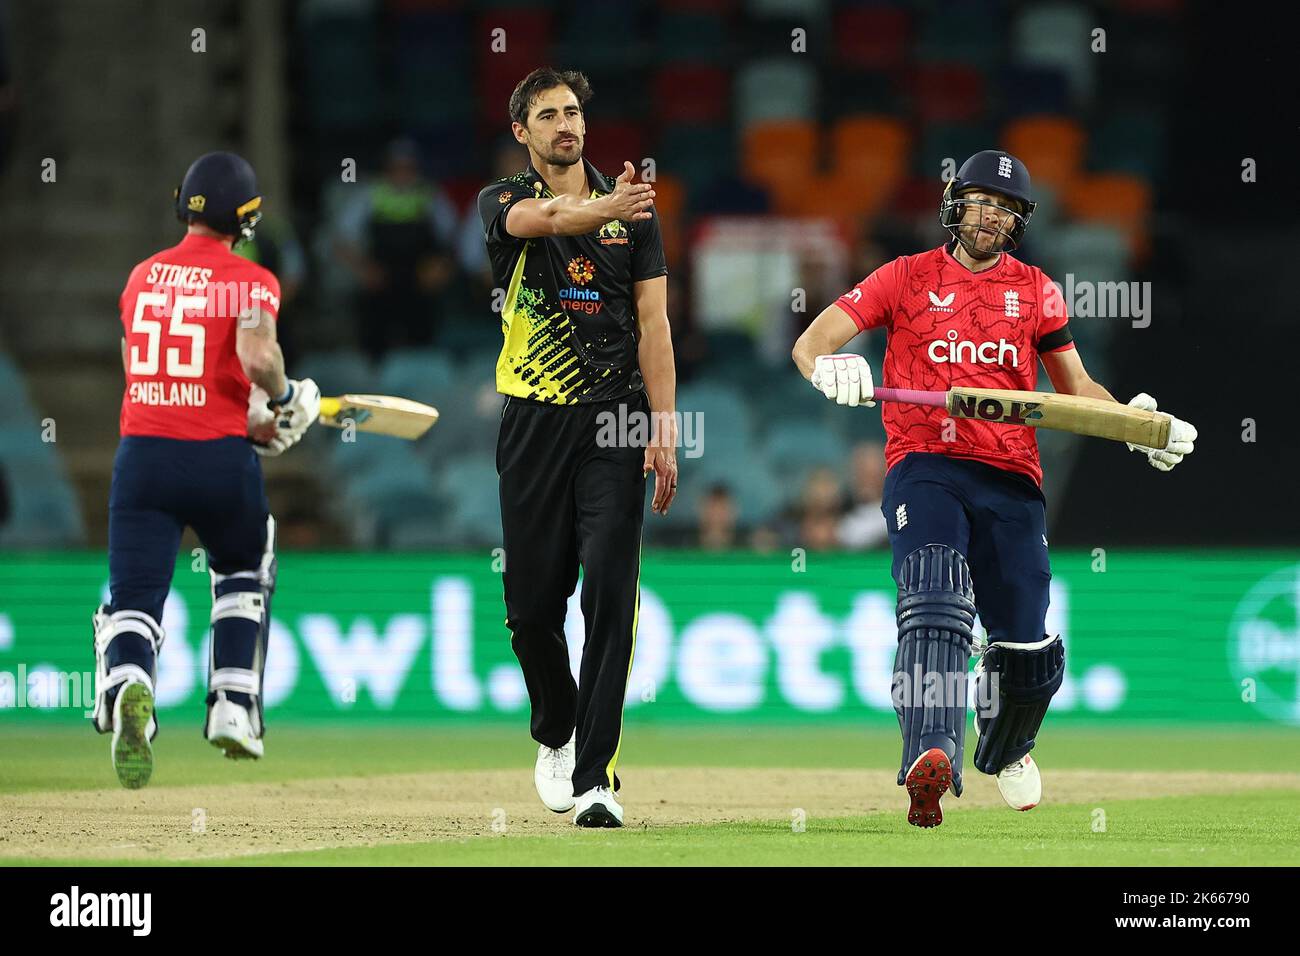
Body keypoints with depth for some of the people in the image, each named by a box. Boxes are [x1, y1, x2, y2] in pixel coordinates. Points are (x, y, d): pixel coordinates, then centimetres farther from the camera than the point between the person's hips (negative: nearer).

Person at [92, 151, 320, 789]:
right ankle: (233, 709, 16)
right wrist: (286, 399, 0)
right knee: (243, 576, 26)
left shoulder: (142, 276, 14)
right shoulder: (250, 281, -3)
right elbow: (257, 355, -22)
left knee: (133, 600, -3)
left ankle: (128, 690, -36)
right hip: (221, 457, -2)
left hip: (142, 452, 2)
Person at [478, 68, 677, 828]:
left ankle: (595, 777, -13)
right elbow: (541, 218, -22)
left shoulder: (633, 211, 8)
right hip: (534, 422, 1)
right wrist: (604, 207, -44)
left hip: (614, 423, -1)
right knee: (532, 600, 6)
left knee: (610, 594, -12)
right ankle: (557, 733, 33)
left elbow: (653, 324, 3)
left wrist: (664, 428, -7)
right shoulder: (503, 201, 4)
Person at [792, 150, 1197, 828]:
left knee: (1029, 653, 1)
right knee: (936, 603, -29)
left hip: (1010, 479, 3)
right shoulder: (907, 278, 8)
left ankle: (1004, 749, 35)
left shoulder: (1035, 291, 16)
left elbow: (1075, 385, 20)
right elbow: (811, 342, 1)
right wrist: (829, 367, -24)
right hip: (924, 465, -3)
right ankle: (931, 763, -43)